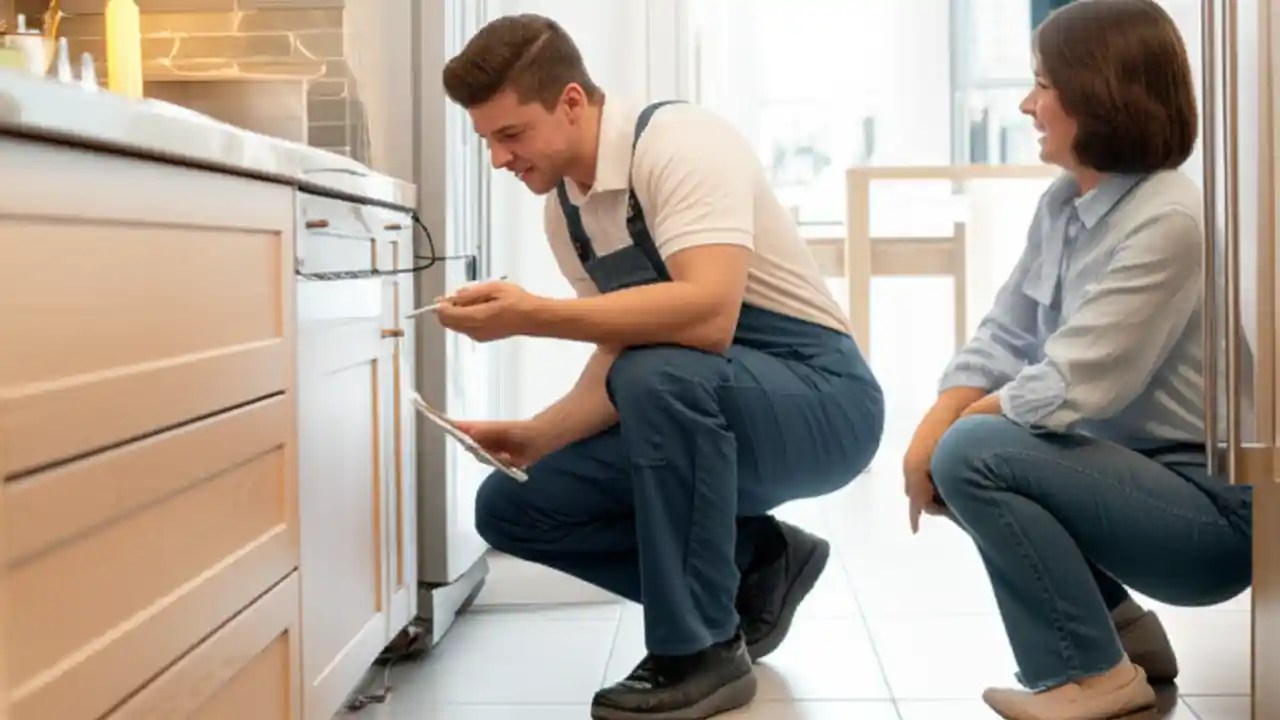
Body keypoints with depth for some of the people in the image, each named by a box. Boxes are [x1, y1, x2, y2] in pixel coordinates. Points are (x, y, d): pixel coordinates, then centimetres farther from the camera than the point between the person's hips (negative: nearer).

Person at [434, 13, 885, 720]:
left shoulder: (678, 142, -21)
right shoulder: (562, 206, 4)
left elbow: (709, 316, -36)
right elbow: (620, 356, 6)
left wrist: (533, 315, -36)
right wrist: (533, 436, -9)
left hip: (822, 397, -8)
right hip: (707, 415, 8)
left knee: (661, 375, -38)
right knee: (511, 506, -2)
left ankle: (701, 651, -18)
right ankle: (757, 565, 8)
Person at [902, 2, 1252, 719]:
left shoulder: (1167, 223, -24)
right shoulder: (1064, 202, 3)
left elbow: (1070, 390, -26)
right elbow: (1004, 338, 1)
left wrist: (945, 440, -15)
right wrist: (930, 430, -14)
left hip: (1212, 505, -9)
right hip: (1134, 469, 9)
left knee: (972, 454, -23)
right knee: (951, 442, 4)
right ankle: (1117, 628, 14)